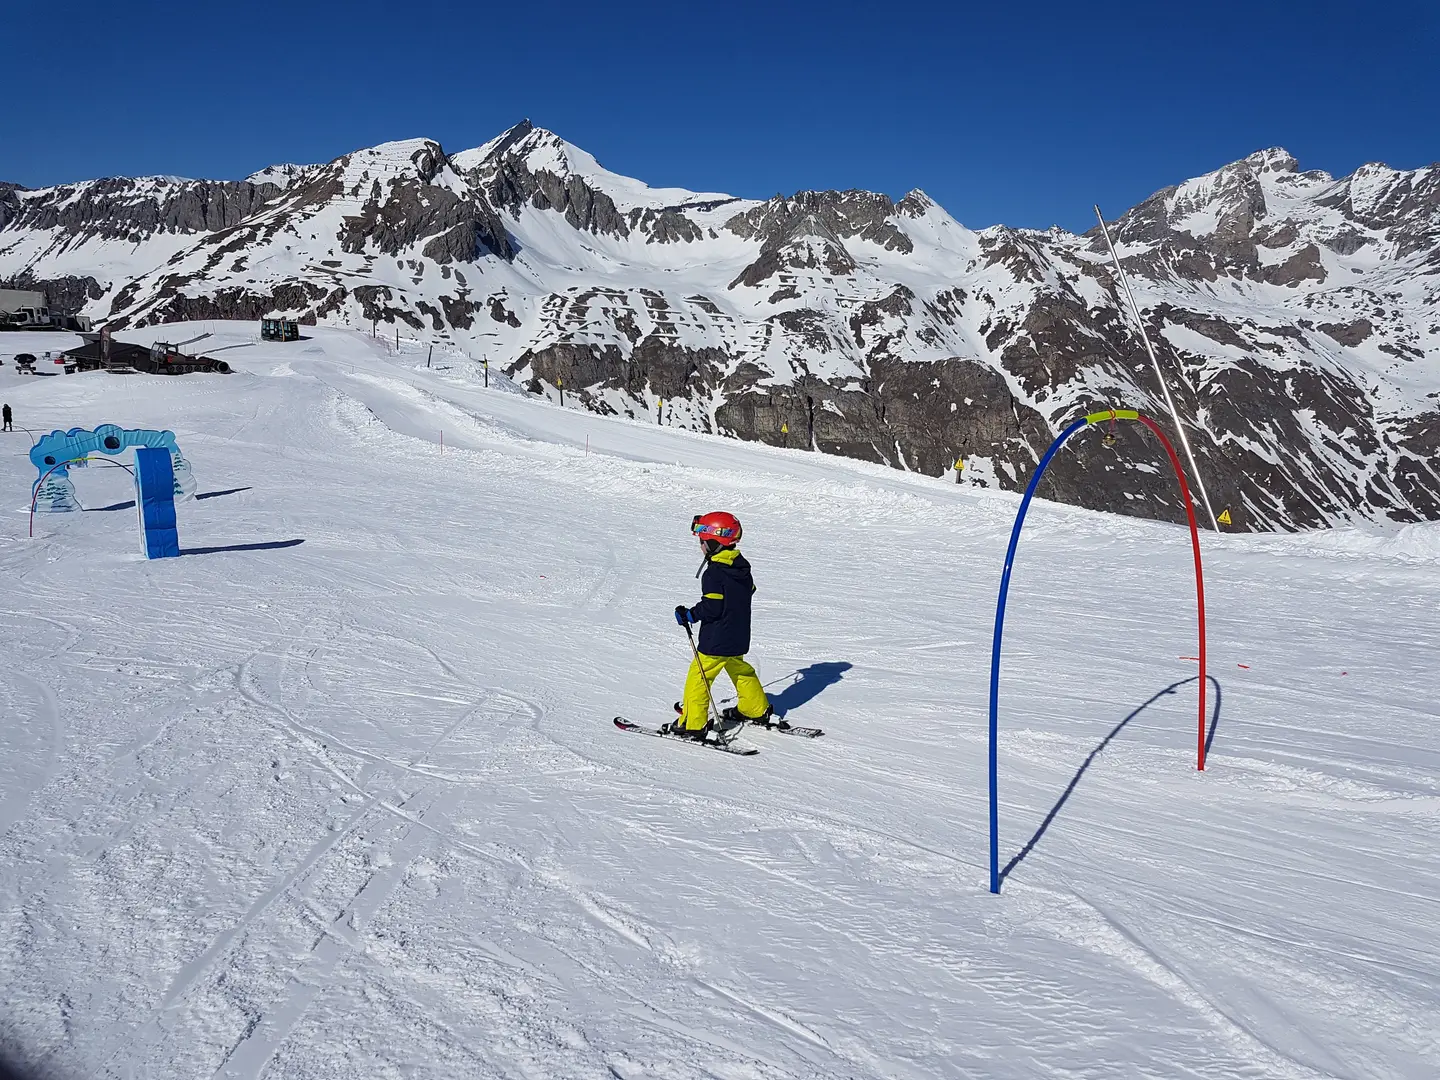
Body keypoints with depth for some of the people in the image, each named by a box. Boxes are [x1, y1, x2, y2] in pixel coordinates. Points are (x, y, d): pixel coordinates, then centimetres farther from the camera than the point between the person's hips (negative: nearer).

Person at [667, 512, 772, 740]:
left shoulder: (714, 573, -22)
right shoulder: (741, 566, 4)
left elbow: (711, 607, -26)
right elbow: (749, 591, 17)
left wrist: (689, 615, -14)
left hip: (716, 641, -9)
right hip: (738, 637, 9)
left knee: (698, 677, 1)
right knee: (740, 670, 27)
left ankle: (693, 725, 3)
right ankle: (758, 710, 39)